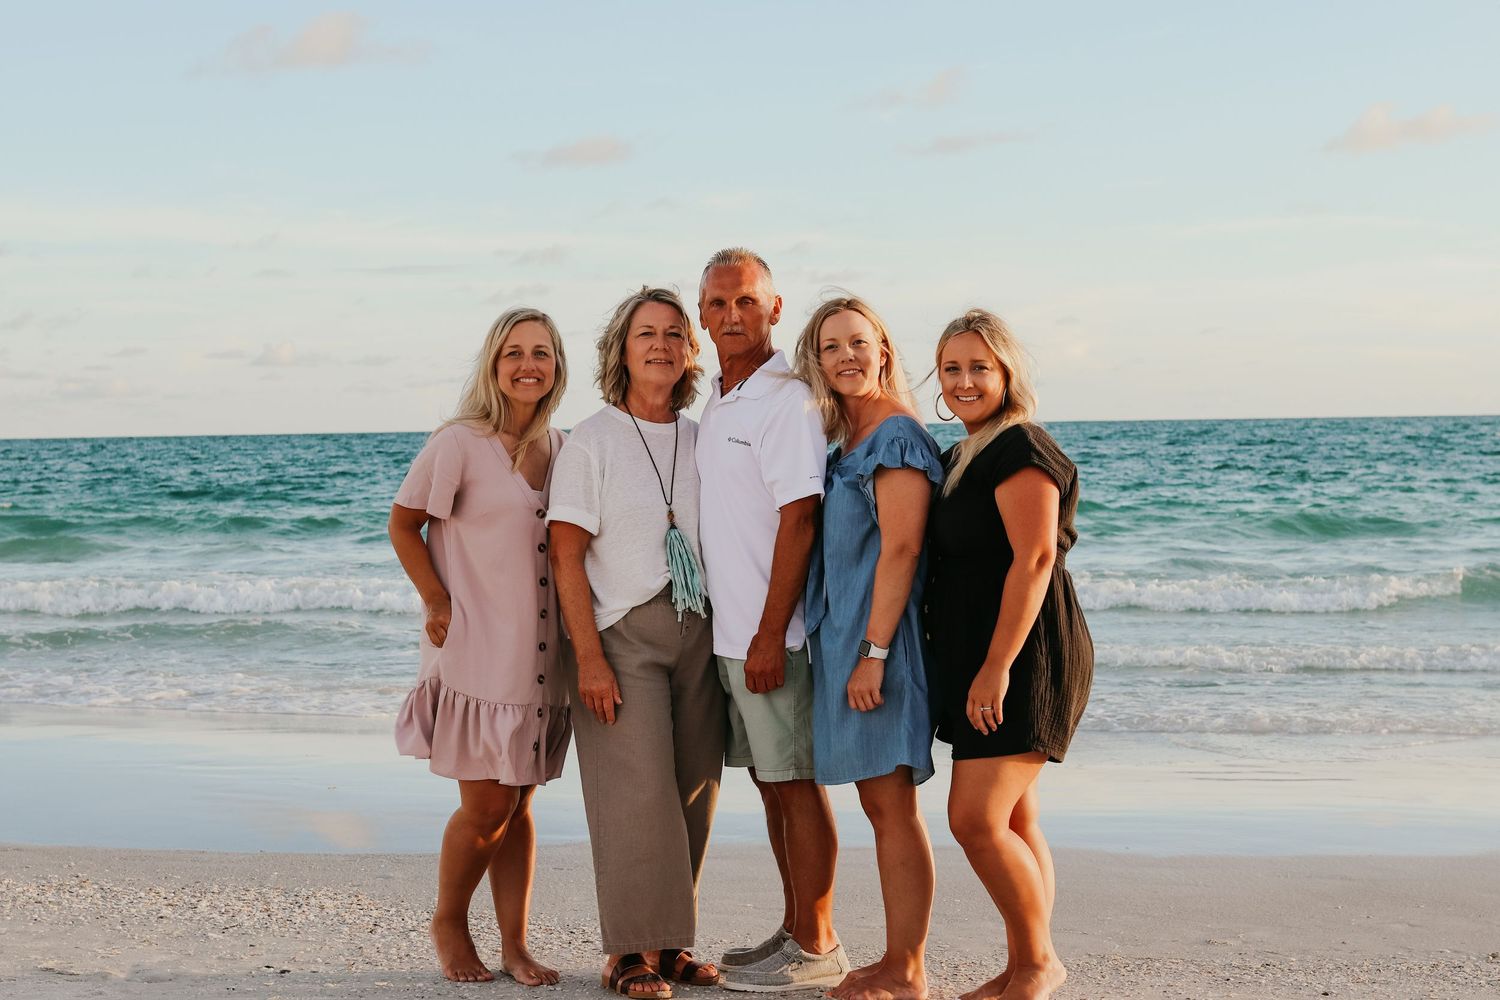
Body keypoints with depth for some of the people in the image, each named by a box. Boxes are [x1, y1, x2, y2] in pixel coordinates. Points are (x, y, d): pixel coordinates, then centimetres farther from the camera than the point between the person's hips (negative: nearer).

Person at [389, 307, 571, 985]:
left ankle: (515, 944, 17)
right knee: (486, 804, -3)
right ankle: (448, 924, 20)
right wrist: (439, 604, -10)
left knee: (519, 804, 9)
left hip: (542, 656, 5)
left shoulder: (562, 449, 7)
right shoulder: (460, 443, -8)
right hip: (477, 650, -5)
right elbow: (403, 524, -2)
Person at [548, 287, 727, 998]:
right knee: (639, 791, -10)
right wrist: (589, 657, -13)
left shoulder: (700, 440, 11)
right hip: (621, 635, -4)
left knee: (692, 794, 4)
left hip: (698, 636, 5)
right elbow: (566, 558, -6)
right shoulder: (592, 440, -2)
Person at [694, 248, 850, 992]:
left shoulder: (787, 401, -13)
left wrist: (770, 635, -20)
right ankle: (793, 931, 24)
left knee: (797, 783, -2)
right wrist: (736, 631, 16)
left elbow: (799, 521, -18)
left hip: (773, 634, -9)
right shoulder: (717, 403, 14)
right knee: (769, 782, 14)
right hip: (728, 631, 9)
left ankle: (816, 948, 7)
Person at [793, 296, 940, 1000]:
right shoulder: (848, 443, 17)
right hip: (840, 637, 9)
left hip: (877, 638, -9)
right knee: (879, 806, 11)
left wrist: (873, 653, -21)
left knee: (892, 805, -5)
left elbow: (900, 549, -17)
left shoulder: (898, 435, -10)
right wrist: (852, 650, 14)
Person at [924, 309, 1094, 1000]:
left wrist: (996, 669, -23)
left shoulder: (1021, 449, -13)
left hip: (1021, 658, -9)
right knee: (1012, 821, 11)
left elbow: (1034, 559, -21)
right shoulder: (962, 456, 17)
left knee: (976, 820, -12)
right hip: (978, 661, 9)